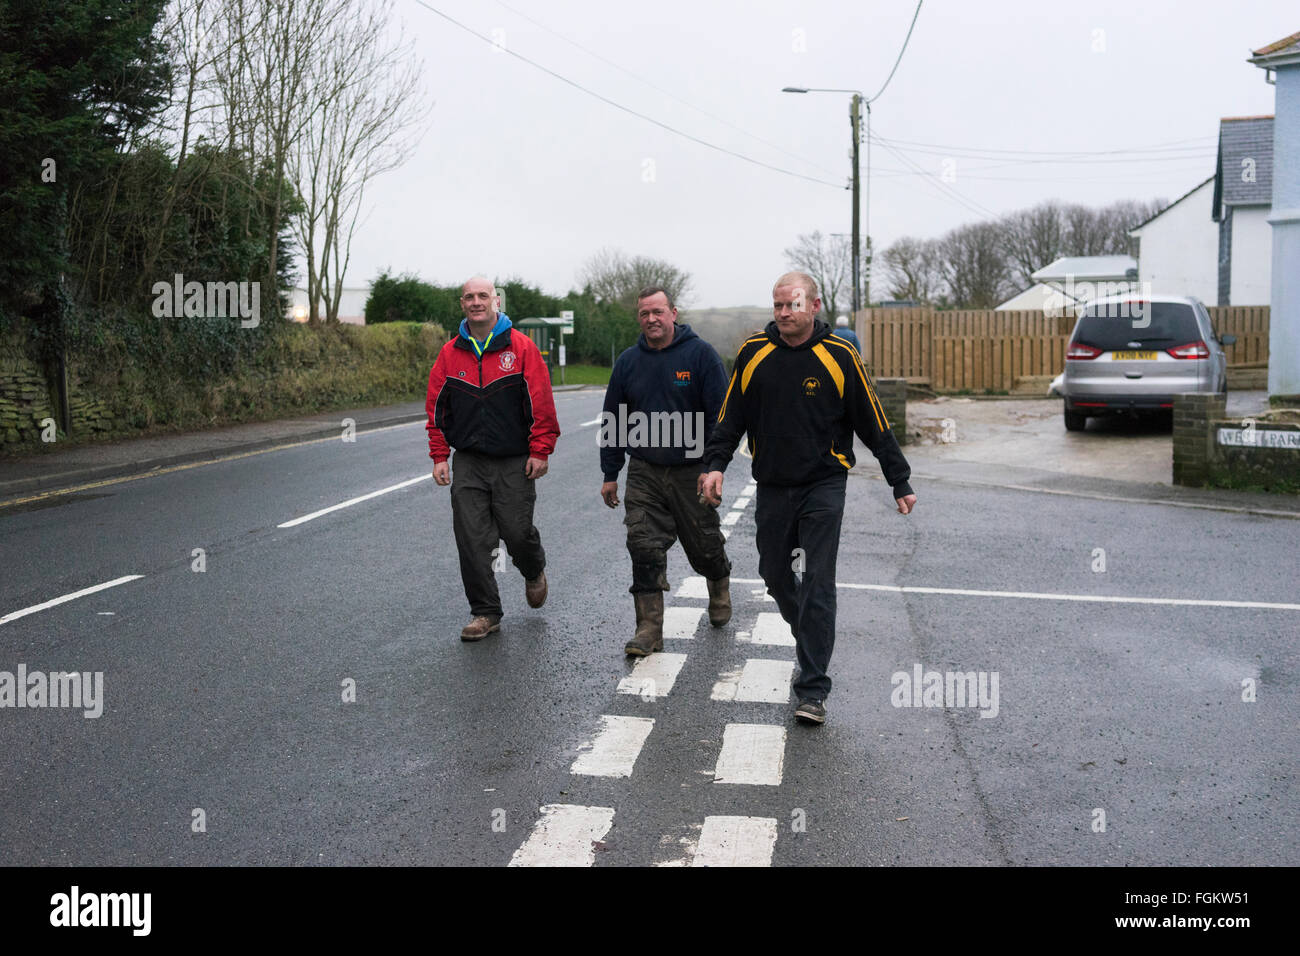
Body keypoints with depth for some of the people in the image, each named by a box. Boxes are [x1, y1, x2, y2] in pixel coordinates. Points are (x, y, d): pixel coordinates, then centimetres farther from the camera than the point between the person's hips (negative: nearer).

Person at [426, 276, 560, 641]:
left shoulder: (521, 347, -4)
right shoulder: (451, 353, 5)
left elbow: (541, 402, -5)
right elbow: (437, 408, 10)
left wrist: (539, 451, -8)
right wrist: (439, 456, 4)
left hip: (515, 463, -3)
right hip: (467, 463, 3)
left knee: (517, 532, 0)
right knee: (471, 539, -1)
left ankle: (534, 572, 36)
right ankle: (485, 612, 11)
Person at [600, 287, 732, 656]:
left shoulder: (700, 353, -6)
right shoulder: (628, 361, 6)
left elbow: (721, 414, -8)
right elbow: (612, 421, 12)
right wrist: (610, 475, 10)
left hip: (692, 473, -2)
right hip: (644, 473, 3)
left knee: (704, 545, 11)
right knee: (644, 545, -7)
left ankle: (719, 588, 43)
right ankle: (649, 628, 0)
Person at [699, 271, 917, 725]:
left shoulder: (840, 356, -8)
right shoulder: (754, 353, -1)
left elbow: (874, 423, -2)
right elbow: (731, 416, 7)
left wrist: (900, 483, 1)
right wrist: (715, 464, -7)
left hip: (823, 487, -3)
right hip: (772, 486, 4)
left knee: (818, 585, -8)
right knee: (775, 575, 13)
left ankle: (813, 691, -3)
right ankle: (809, 639, 43)